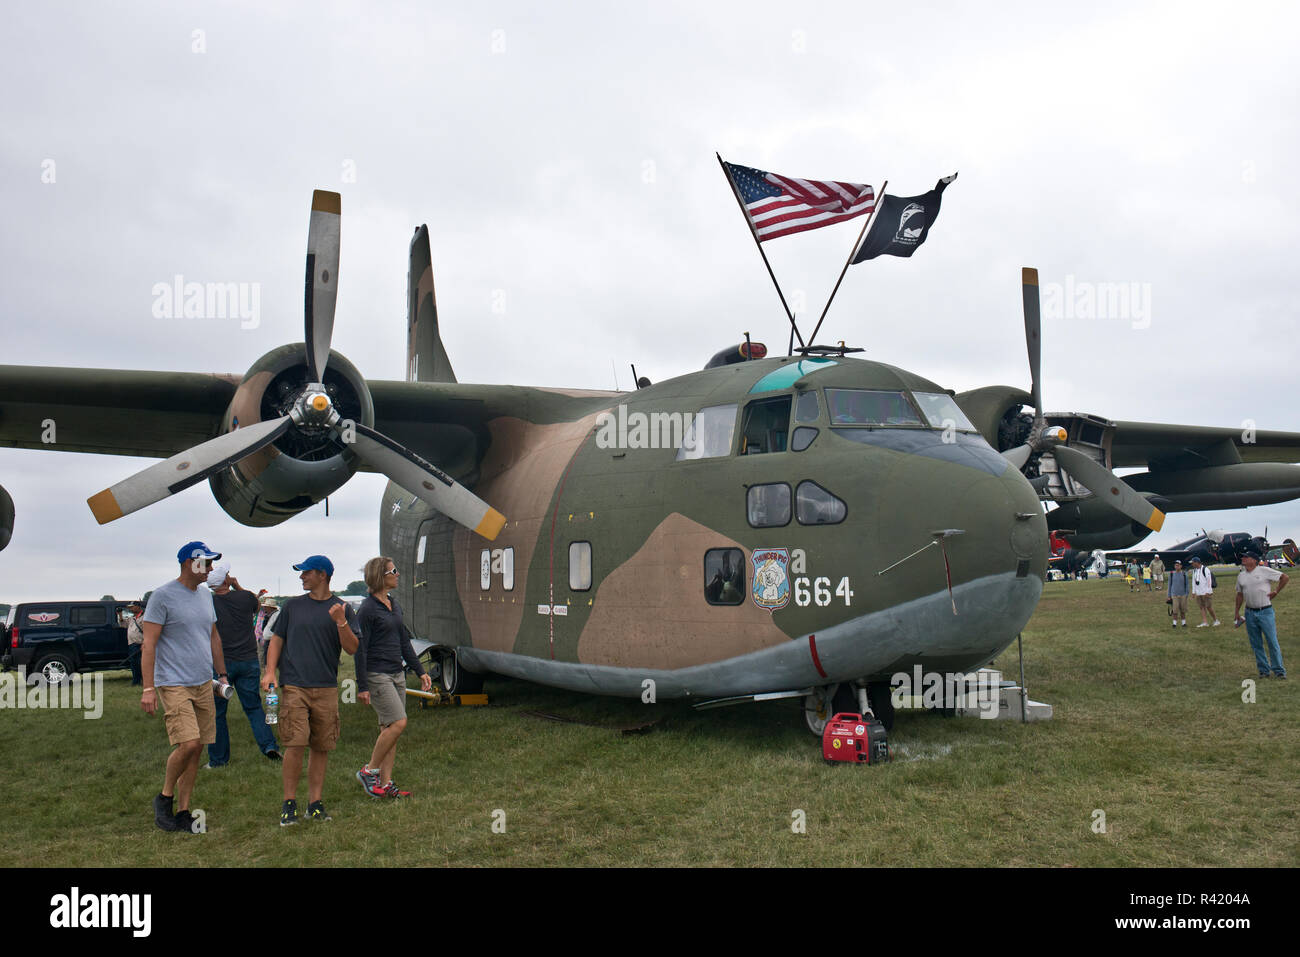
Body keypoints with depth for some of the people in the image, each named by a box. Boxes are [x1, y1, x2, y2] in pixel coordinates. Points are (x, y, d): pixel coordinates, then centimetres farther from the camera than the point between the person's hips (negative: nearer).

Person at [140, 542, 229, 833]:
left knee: (196, 748, 7)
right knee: (188, 744, -17)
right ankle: (164, 798, 7)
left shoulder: (205, 595, 13)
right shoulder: (163, 596, -9)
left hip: (204, 684, 7)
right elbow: (149, 644, -11)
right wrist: (148, 688, -16)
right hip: (173, 685, -7)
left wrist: (222, 674, 21)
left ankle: (183, 812, 15)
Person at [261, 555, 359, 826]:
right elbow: (276, 639, 14)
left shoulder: (342, 608, 7)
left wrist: (341, 622, -16)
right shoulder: (293, 606, 12)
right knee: (295, 745, -9)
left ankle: (315, 803, 13)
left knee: (321, 748, 3)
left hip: (326, 688, 0)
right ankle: (289, 804, 3)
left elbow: (352, 649, 0)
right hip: (293, 686, 0)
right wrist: (270, 671, 0)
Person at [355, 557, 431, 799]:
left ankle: (386, 783, 11)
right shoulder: (368, 609, -12)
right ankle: (369, 771, 2)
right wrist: (362, 686, -15)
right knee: (398, 722, -13)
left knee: (389, 728, 7)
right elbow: (360, 649, -13)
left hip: (397, 673, 8)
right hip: (377, 674, -8)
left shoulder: (394, 604, 13)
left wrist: (420, 672, 18)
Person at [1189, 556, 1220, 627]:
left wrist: (1207, 592, -17)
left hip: (1206, 593, -7)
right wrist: (1193, 591, 15)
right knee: (1202, 607, 4)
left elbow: (1209, 581, -14)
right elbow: (1193, 581, 17)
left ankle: (1216, 620, 10)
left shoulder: (1205, 569, -12)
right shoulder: (1194, 570, 12)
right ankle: (1205, 622, 4)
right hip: (1199, 593, 7)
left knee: (1209, 607, -5)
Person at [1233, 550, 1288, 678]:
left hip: (1265, 611, -5)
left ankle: (1279, 670, 5)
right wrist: (1237, 611, 15)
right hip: (1250, 613, 5)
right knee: (1256, 644, 7)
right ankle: (1263, 670, 16)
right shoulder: (1241, 576, 10)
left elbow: (1285, 578, -1)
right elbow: (1240, 594, 18)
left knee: (1272, 642, -4)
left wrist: (1276, 591, -2)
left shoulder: (1264, 571, -6)